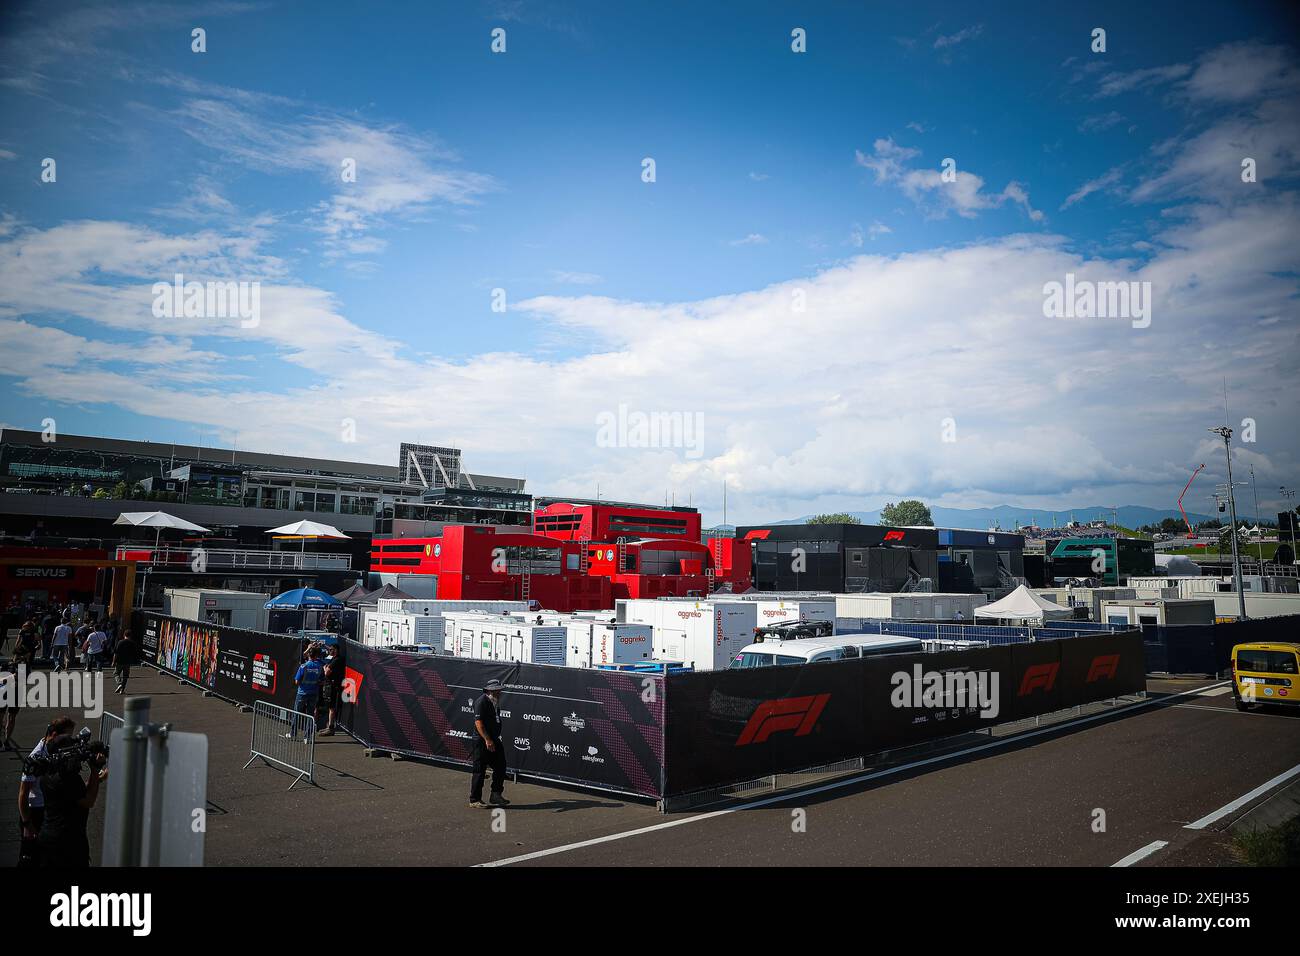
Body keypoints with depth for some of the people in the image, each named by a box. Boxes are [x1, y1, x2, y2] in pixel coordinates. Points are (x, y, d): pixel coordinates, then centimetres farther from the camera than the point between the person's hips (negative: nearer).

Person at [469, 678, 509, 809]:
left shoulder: (495, 702, 14)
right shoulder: (482, 702, -14)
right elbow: (478, 722, -21)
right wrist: (487, 740, -26)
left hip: (494, 740, 9)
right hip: (482, 741, -9)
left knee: (500, 767, 10)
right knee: (480, 770, -2)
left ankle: (496, 795, 21)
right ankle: (475, 799, 7)